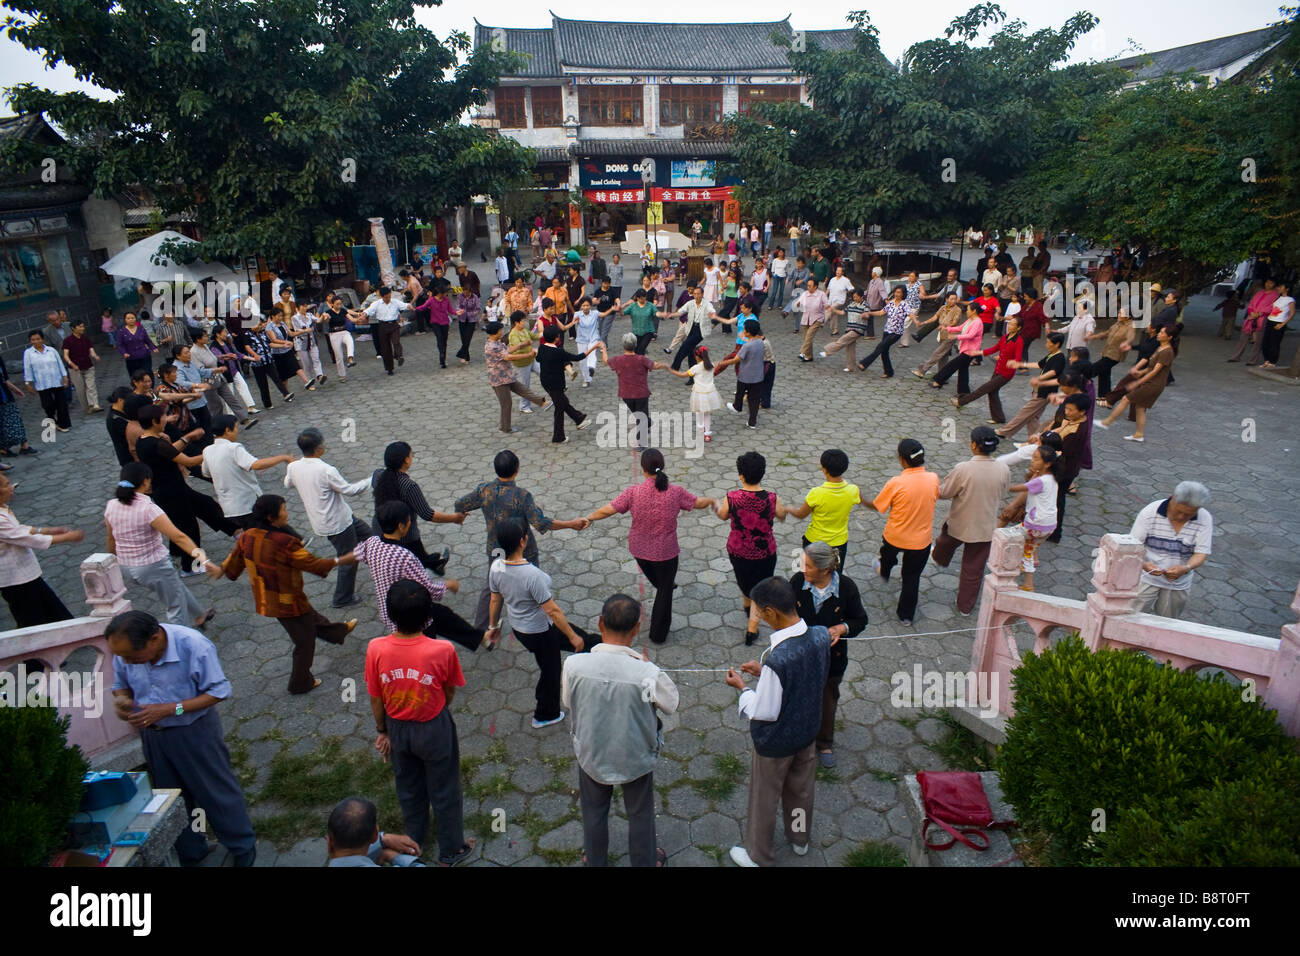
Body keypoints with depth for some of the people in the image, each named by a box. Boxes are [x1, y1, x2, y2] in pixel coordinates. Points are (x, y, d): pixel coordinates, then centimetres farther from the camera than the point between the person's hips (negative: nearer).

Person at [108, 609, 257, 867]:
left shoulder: (194, 646, -29)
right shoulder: (124, 652, -15)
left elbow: (219, 691, -20)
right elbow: (121, 685, 6)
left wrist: (170, 709, -27)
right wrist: (121, 699, -18)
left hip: (195, 731, -4)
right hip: (152, 734, 5)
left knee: (217, 792, 10)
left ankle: (243, 849, 31)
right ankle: (190, 852, 45)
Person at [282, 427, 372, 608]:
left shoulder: (294, 467, -8)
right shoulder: (326, 470, -29)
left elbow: (288, 484, 13)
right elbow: (348, 490, -19)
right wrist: (370, 481, -6)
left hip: (319, 519, 8)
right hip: (337, 522, -8)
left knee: (365, 532, 23)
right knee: (349, 559, 11)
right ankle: (343, 598, 25)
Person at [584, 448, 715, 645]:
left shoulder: (634, 492, -19)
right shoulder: (675, 492, -18)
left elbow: (607, 510, -15)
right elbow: (698, 503, -2)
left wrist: (588, 518, 3)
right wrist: (711, 501, 21)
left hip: (639, 549, 1)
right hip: (665, 551, -1)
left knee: (657, 581, 33)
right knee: (665, 590, 18)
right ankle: (658, 634, 29)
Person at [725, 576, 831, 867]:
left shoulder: (777, 660, -39)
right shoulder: (821, 636, -18)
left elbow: (764, 712, -27)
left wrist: (742, 687, -12)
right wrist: (765, 672, 0)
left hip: (776, 741, -6)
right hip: (808, 730, 6)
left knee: (763, 799, 20)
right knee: (801, 789, 30)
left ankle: (758, 856, 42)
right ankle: (799, 839, 55)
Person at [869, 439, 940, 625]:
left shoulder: (896, 483, -26)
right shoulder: (933, 478, -15)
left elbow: (877, 506, -12)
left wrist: (862, 500, 7)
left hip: (895, 536, -1)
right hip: (922, 540, 1)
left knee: (887, 554, 34)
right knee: (912, 577, 17)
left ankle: (884, 571, 66)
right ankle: (906, 615, 30)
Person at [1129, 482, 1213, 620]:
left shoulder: (1205, 519, -10)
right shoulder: (1150, 512, -14)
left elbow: (1201, 552, -10)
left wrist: (1186, 568, -31)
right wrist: (1143, 564, -31)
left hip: (1179, 583, 2)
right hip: (1147, 578, -2)